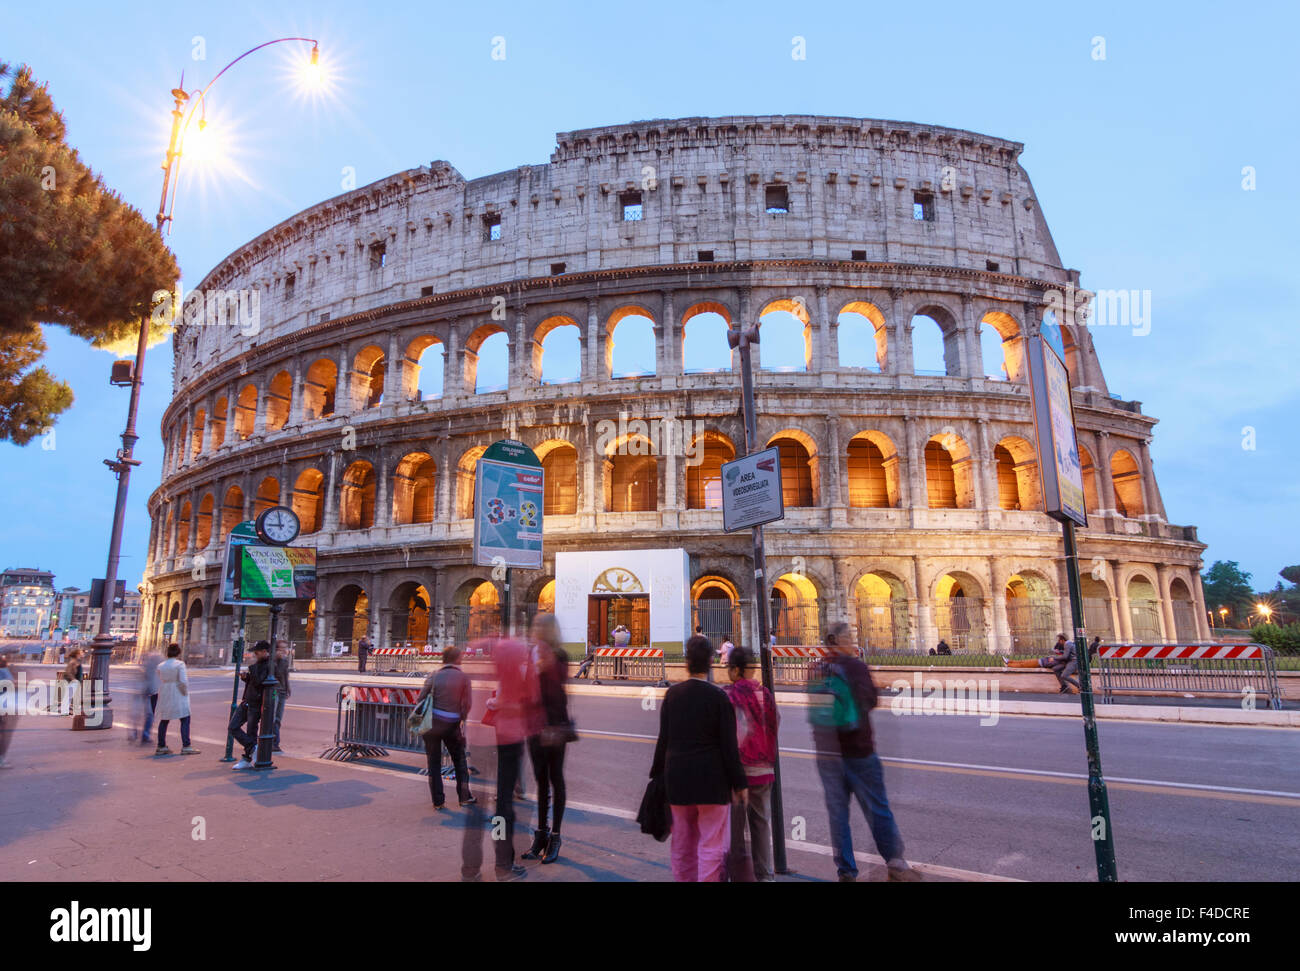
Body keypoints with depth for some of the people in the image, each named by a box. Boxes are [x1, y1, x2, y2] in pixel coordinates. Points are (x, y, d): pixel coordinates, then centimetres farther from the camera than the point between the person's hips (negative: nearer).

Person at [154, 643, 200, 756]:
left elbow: (159, 683, 10)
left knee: (164, 721, 17)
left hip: (164, 697, 6)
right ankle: (186, 746, -7)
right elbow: (183, 681, -17)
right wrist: (186, 692, -4)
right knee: (185, 720, -2)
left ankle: (161, 747, 22)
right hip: (178, 696, -6)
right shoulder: (180, 664, -10)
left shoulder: (160, 666, 8)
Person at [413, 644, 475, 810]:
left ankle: (438, 801, 13)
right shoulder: (464, 677, -3)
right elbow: (467, 704, -5)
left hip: (432, 722, 1)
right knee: (460, 760, 17)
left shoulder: (434, 675, 0)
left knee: (434, 762, 11)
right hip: (453, 724, -1)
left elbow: (420, 698, -2)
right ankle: (464, 796, 20)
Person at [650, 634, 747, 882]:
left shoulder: (672, 694, -1)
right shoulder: (718, 697, -11)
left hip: (677, 779, 4)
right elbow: (729, 745, -10)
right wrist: (739, 784, -2)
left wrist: (657, 774, 12)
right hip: (711, 780, -4)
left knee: (682, 846, 16)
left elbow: (663, 740, 2)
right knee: (711, 846, 4)